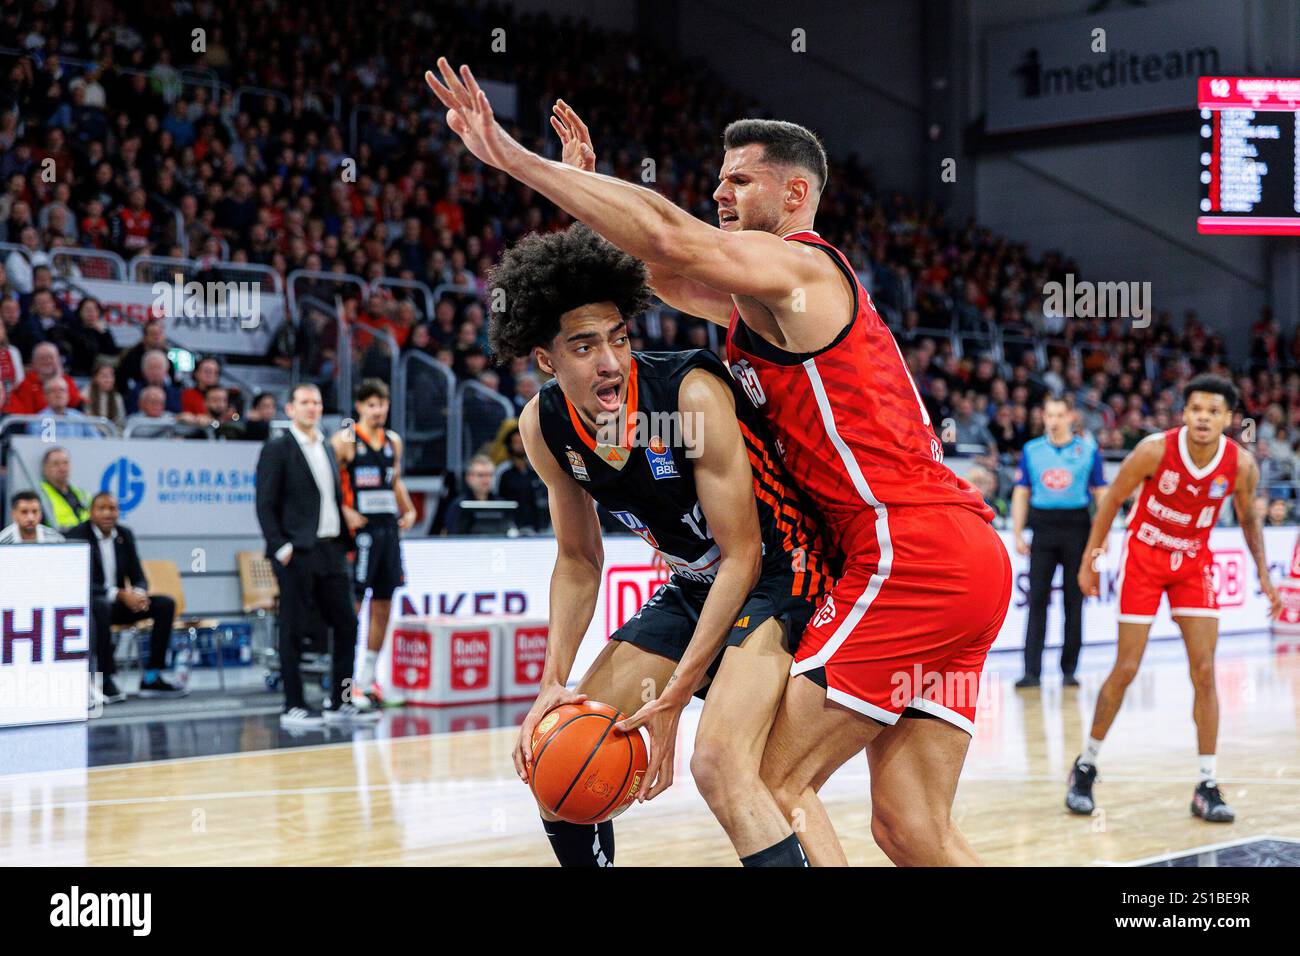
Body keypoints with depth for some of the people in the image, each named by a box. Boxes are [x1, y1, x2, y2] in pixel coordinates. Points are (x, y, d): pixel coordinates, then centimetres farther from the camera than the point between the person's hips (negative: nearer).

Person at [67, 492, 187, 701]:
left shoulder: (124, 534, 7)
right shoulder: (78, 536, -12)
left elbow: (138, 577, 8)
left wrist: (139, 594, -17)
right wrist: (120, 594, -30)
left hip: (118, 602, 7)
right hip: (87, 604, -6)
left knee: (165, 604, -10)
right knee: (101, 605, -40)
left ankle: (151, 678, -10)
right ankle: (105, 680, -34)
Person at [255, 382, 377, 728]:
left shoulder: (327, 448, 17)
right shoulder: (277, 449, -4)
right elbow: (266, 505, -8)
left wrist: (345, 542, 12)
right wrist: (281, 547, -15)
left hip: (330, 550, 7)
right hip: (297, 553, -7)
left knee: (346, 625, 5)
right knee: (293, 630, -1)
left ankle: (341, 703, 12)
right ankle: (293, 707, 5)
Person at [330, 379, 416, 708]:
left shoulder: (393, 441, 13)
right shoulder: (344, 440, -6)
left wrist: (409, 510, 11)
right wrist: (345, 512, -20)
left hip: (389, 529, 7)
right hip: (360, 530, -7)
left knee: (383, 607, 9)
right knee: (351, 606, -5)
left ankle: (368, 680, 18)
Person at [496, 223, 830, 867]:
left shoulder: (692, 392, -28)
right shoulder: (544, 426, -8)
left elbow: (742, 555, -22)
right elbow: (579, 562, 6)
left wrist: (674, 696, -25)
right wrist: (553, 682, -7)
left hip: (776, 574, -7)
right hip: (693, 587, 7)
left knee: (719, 763, -29)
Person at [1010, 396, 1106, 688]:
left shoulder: (1089, 450, 3)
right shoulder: (1031, 450, 7)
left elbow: (1101, 493, 5)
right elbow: (1021, 493, 8)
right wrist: (1017, 535, 2)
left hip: (1076, 527, -1)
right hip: (1043, 529, 1)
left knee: (1074, 601, 4)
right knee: (1037, 600, -4)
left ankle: (1069, 670, 12)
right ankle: (1032, 671, -4)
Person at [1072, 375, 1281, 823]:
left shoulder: (1241, 464, -15)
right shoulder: (1155, 450, -23)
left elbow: (1248, 517, 5)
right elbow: (1112, 500, -9)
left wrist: (1264, 574, 0)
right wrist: (1090, 559, -6)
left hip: (1194, 561, 2)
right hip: (1144, 555, -2)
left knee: (1204, 672, -6)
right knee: (1125, 670, -3)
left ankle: (1207, 787, 1)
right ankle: (1086, 766, 15)